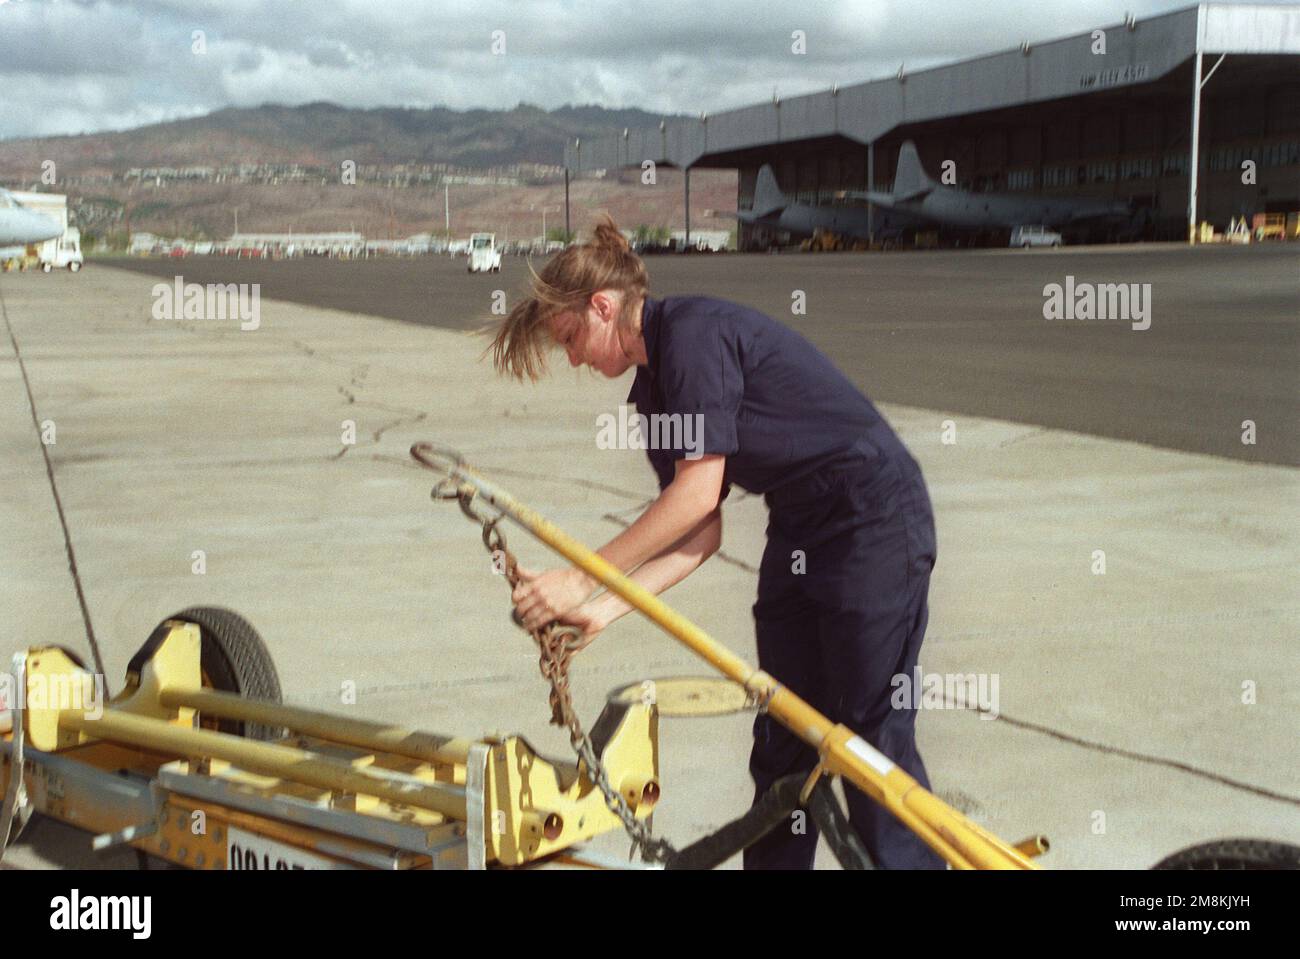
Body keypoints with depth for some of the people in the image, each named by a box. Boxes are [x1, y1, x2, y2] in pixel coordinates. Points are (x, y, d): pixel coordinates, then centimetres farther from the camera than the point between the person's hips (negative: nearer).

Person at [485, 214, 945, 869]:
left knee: (872, 733, -6)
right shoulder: (652, 389, 10)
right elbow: (701, 533, 6)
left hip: (876, 523, -9)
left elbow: (698, 491, -22)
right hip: (798, 535, 9)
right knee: (780, 740, 9)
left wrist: (581, 578, -19)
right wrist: (603, 609, -5)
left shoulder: (694, 330, -17)